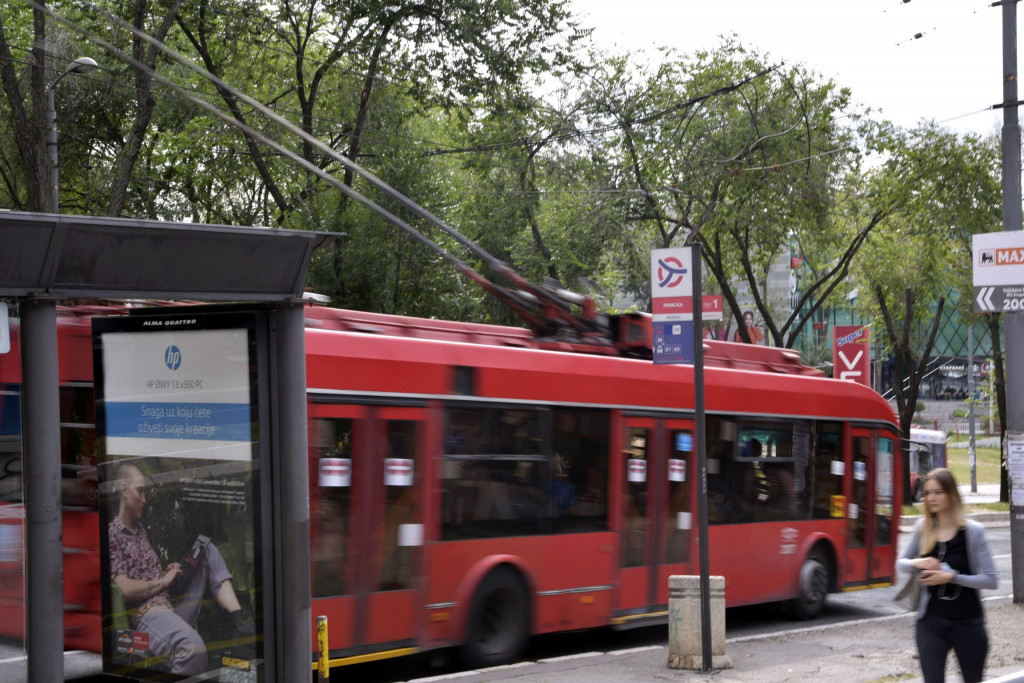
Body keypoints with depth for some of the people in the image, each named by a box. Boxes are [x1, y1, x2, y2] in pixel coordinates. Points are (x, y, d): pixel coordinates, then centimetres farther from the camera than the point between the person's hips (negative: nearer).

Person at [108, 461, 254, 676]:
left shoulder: (140, 528, 24)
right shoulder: (111, 534, -6)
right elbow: (125, 589, -16)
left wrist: (171, 570, 8)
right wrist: (163, 581, -5)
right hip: (146, 612, -10)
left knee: (207, 549, 10)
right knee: (194, 647, -39)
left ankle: (239, 617, -8)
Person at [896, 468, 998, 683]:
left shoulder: (972, 531, -9)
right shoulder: (923, 528, 1)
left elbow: (992, 579, -11)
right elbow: (901, 563, 13)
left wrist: (951, 577, -21)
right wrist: (917, 563, -10)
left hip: (967, 623, -2)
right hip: (931, 622, 2)